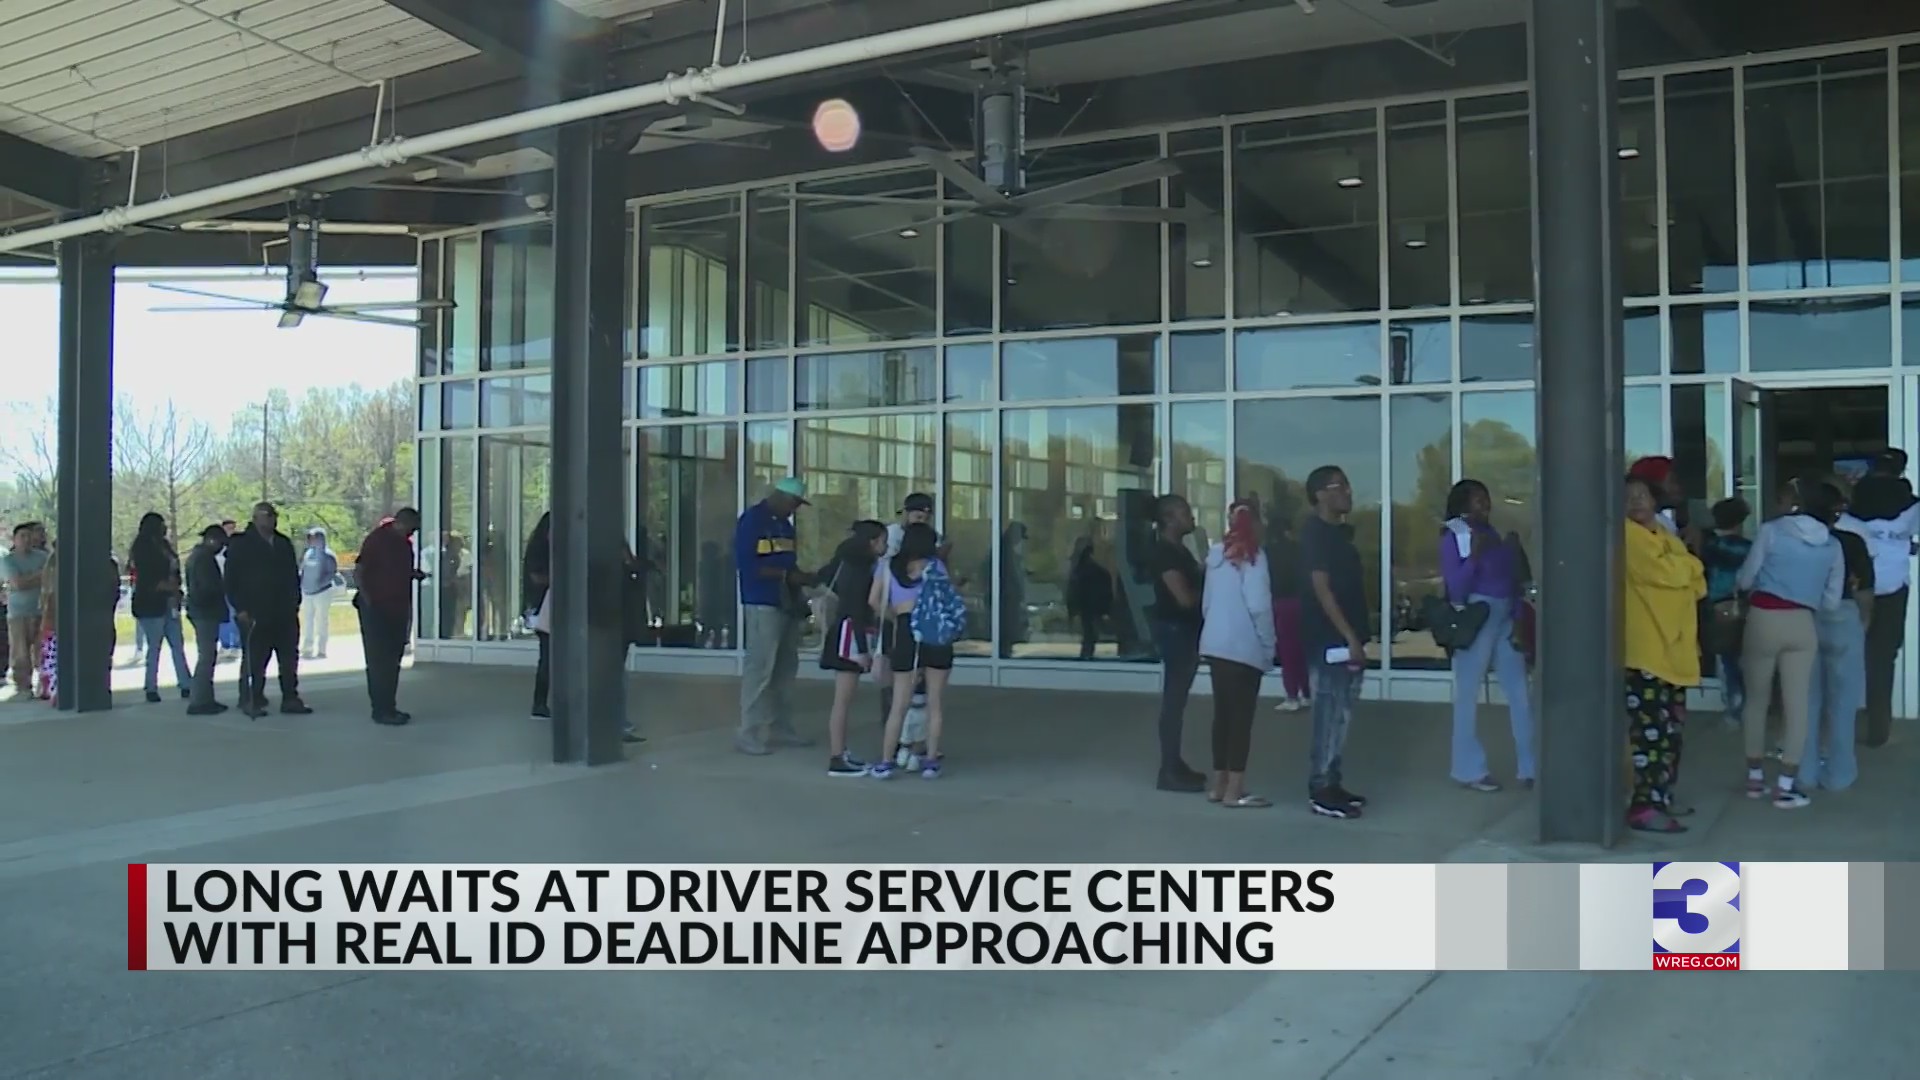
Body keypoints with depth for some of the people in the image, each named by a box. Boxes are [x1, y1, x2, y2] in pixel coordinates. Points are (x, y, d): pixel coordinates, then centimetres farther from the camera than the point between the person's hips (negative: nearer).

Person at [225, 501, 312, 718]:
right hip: (255, 614, -5)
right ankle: (252, 701, 4)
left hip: (285, 612, 6)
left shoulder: (284, 543, 14)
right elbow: (232, 579, -6)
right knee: (255, 660, -2)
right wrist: (240, 608, -12)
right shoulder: (240, 544, -3)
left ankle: (290, 699, 11)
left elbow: (293, 575, 18)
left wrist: (295, 602, 10)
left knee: (289, 658, 6)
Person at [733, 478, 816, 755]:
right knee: (760, 668, -9)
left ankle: (780, 727, 19)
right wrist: (788, 575, -18)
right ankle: (748, 733, -5)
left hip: (787, 604, 9)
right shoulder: (752, 520, -9)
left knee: (786, 668, 11)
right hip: (762, 604, -9)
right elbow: (746, 565, -17)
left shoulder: (784, 524, 17)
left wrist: (803, 578, 2)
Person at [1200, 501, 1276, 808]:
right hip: (1244, 648, -7)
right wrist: (1269, 643, -6)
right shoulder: (1252, 556, -9)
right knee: (1241, 717, -3)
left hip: (1215, 645, 7)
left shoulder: (1216, 553, 10)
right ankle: (1234, 791, -3)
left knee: (1223, 714, 12)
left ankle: (1219, 784, 18)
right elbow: (1258, 606, -16)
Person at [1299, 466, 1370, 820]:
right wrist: (1349, 637, -21)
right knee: (1330, 716, -7)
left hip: (1344, 638, 10)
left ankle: (1331, 784, 18)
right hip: (1330, 640, -10)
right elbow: (1321, 588, -18)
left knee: (1340, 716, 12)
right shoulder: (1316, 532, -12)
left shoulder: (1339, 532, 17)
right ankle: (1320, 790, -3)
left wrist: (1356, 637, 18)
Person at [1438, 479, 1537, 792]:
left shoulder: (1491, 532, 14)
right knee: (1469, 695, 1)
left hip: (1504, 618, 8)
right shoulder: (1454, 537, -7)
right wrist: (1474, 555, -25)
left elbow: (1510, 574, 17)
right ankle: (1469, 770, 10)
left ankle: (1529, 767, 15)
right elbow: (1455, 589, -17)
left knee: (1521, 693, 7)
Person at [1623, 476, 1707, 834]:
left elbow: (1696, 583, 16)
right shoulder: (1629, 535, -6)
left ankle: (1659, 799, 21)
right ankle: (1645, 806, -12)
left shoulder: (1666, 536, 21)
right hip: (1645, 649, -9)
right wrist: (1685, 565, 4)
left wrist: (1679, 567, -3)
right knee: (1652, 729, -13)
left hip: (1673, 648, 9)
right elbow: (1666, 573, -16)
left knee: (1670, 730, 12)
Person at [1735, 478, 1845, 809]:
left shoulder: (1771, 531, -5)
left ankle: (1755, 777, 18)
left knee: (1757, 699, 12)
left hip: (1764, 619, -2)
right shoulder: (1832, 545, 6)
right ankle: (1785, 786, 1)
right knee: (1797, 704, 2)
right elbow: (1831, 601, 8)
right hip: (1802, 625, 2)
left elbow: (1745, 579, 0)